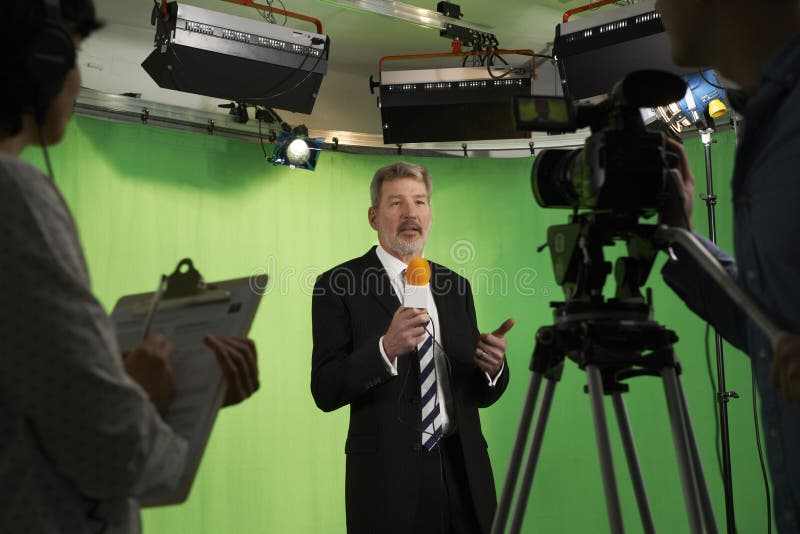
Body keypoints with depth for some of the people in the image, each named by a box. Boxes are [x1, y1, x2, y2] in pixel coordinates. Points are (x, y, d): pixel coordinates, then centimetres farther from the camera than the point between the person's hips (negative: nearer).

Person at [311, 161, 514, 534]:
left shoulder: (455, 286, 10)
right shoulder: (339, 285, -4)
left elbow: (479, 394, 12)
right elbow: (325, 391, -12)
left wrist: (491, 367, -10)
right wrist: (386, 348, -27)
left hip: (463, 474, 5)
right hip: (389, 476, -4)